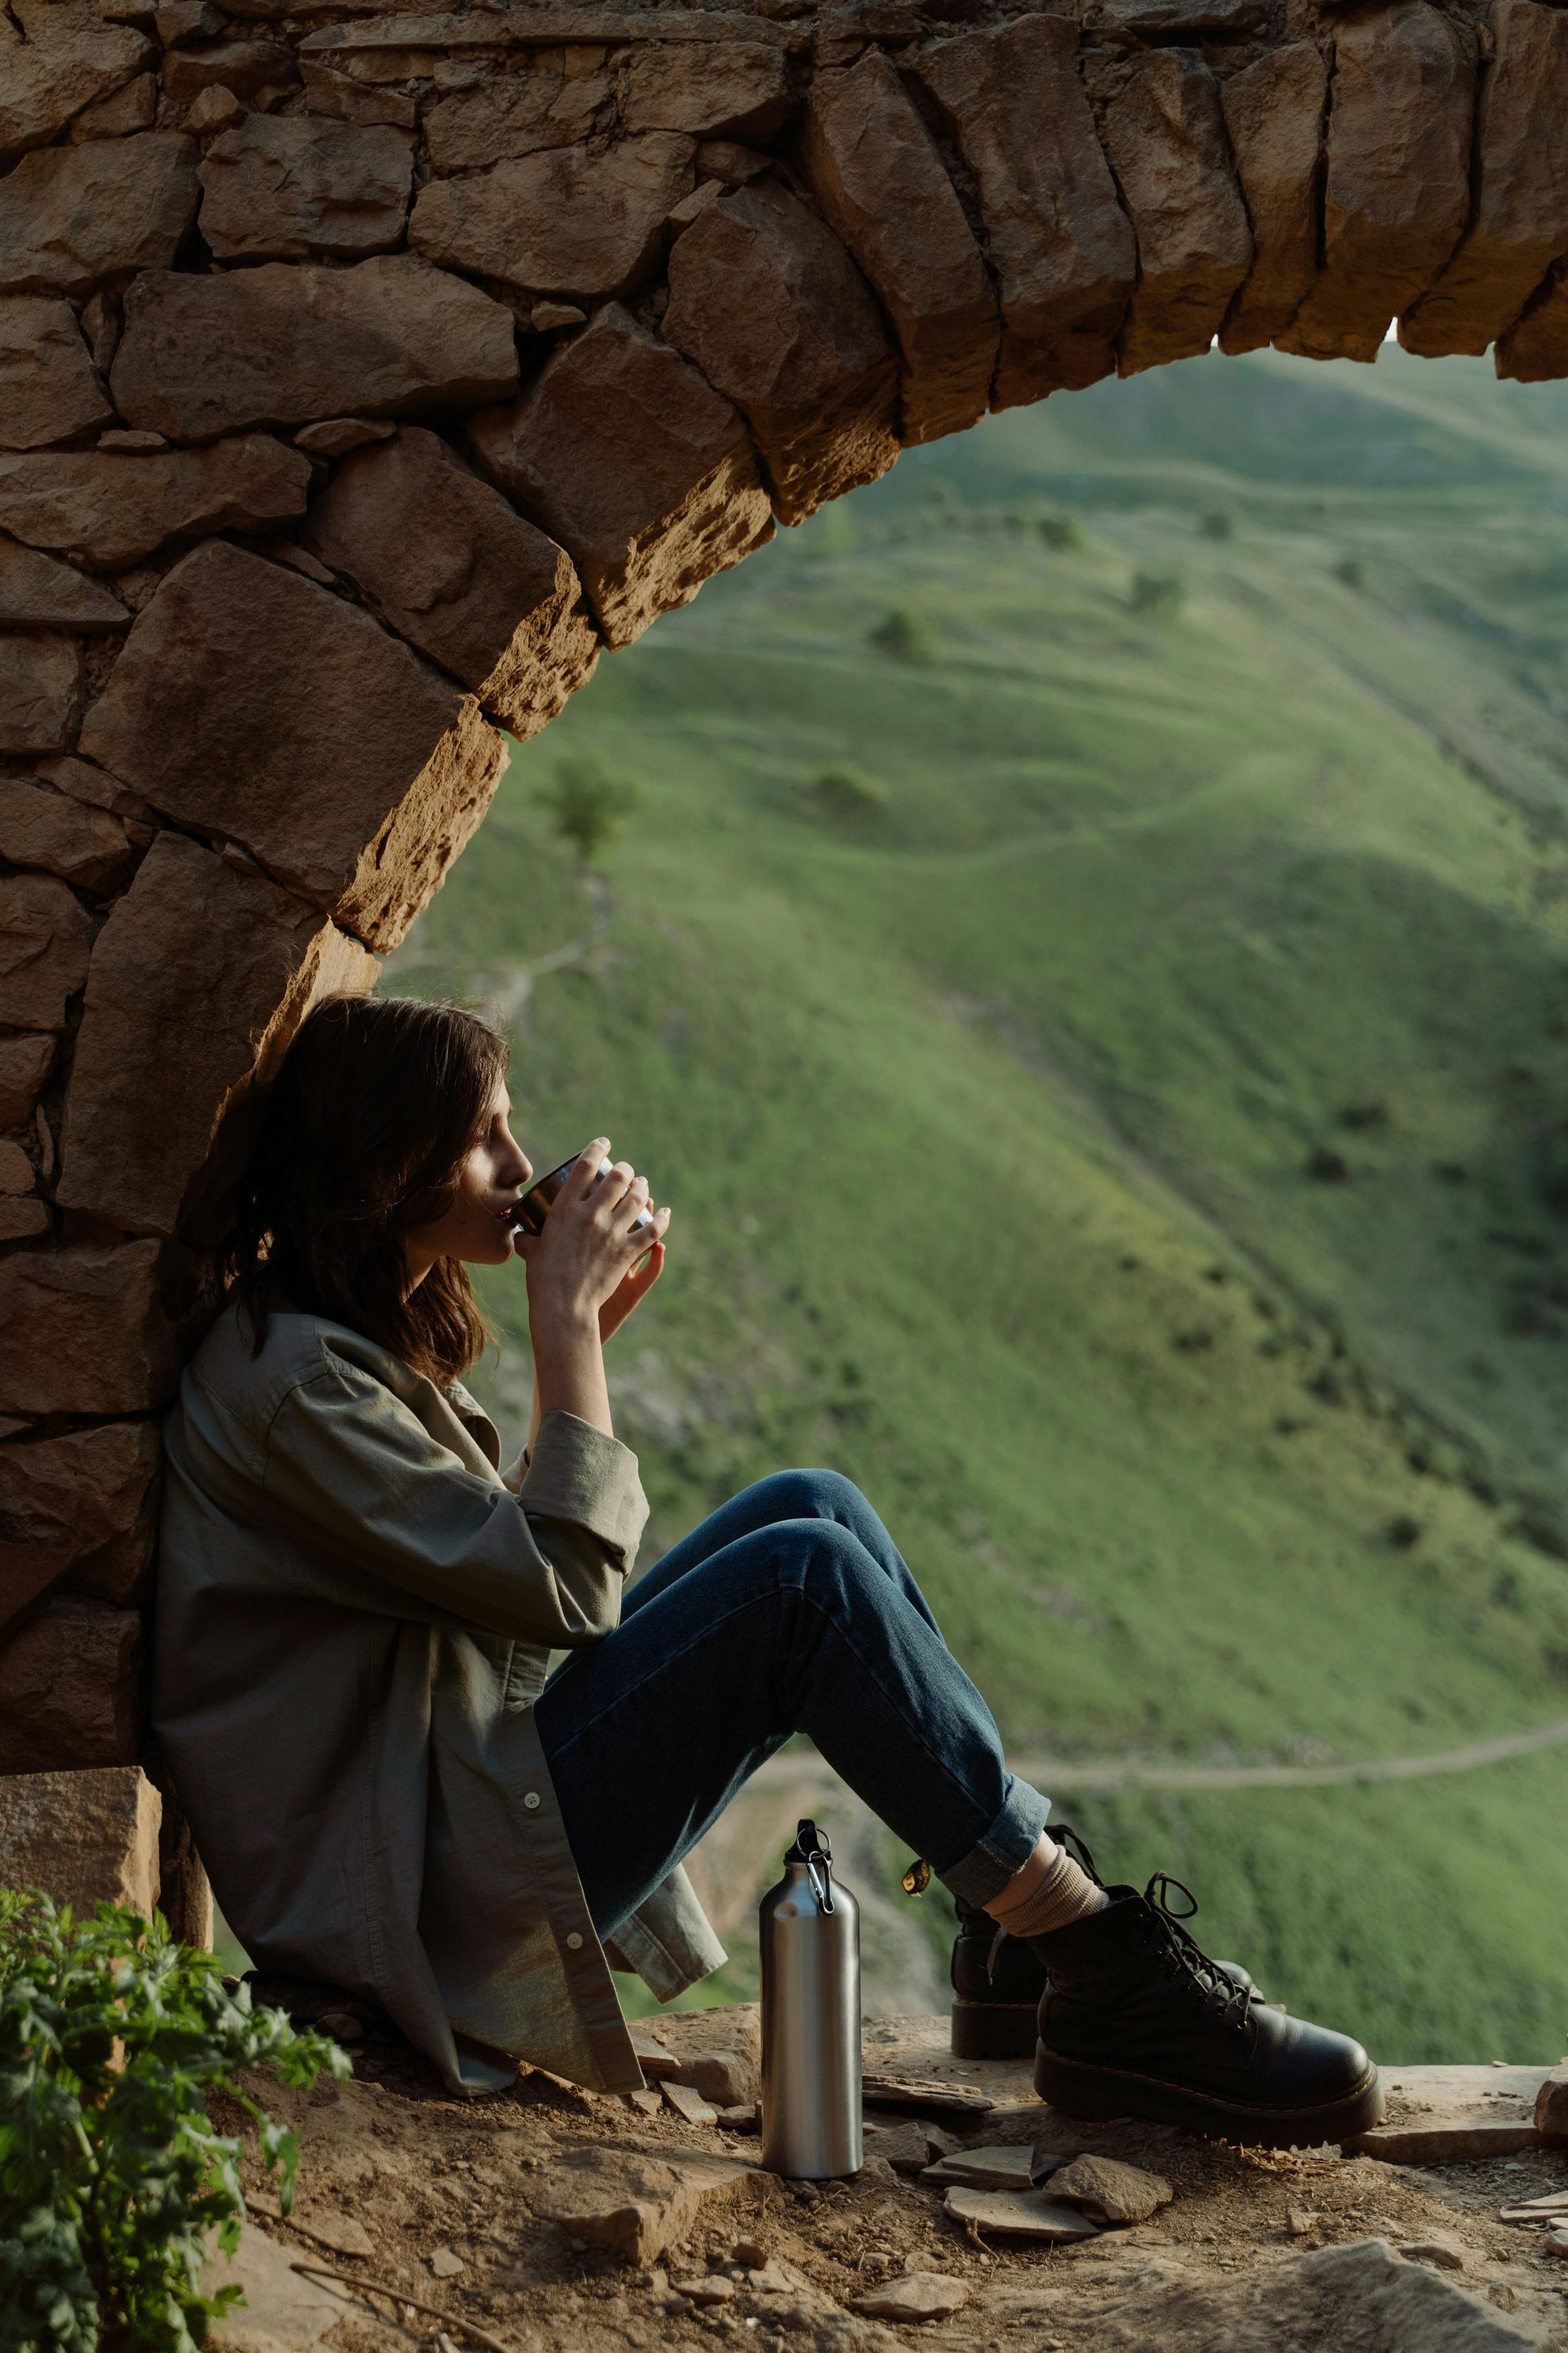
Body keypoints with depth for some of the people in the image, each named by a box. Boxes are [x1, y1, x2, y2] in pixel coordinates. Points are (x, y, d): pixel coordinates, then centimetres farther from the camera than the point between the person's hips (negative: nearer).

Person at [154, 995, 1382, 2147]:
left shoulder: (358, 1344, 14)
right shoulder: (287, 1378, -18)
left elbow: (512, 1546, 19)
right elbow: (565, 1588, -21)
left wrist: (585, 1327, 10)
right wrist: (567, 1323, -15)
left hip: (471, 1791, 10)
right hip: (424, 1900, -10)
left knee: (812, 1508, 2)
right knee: (806, 1580, -21)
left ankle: (1025, 1929, 3)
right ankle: (1117, 1998, -17)